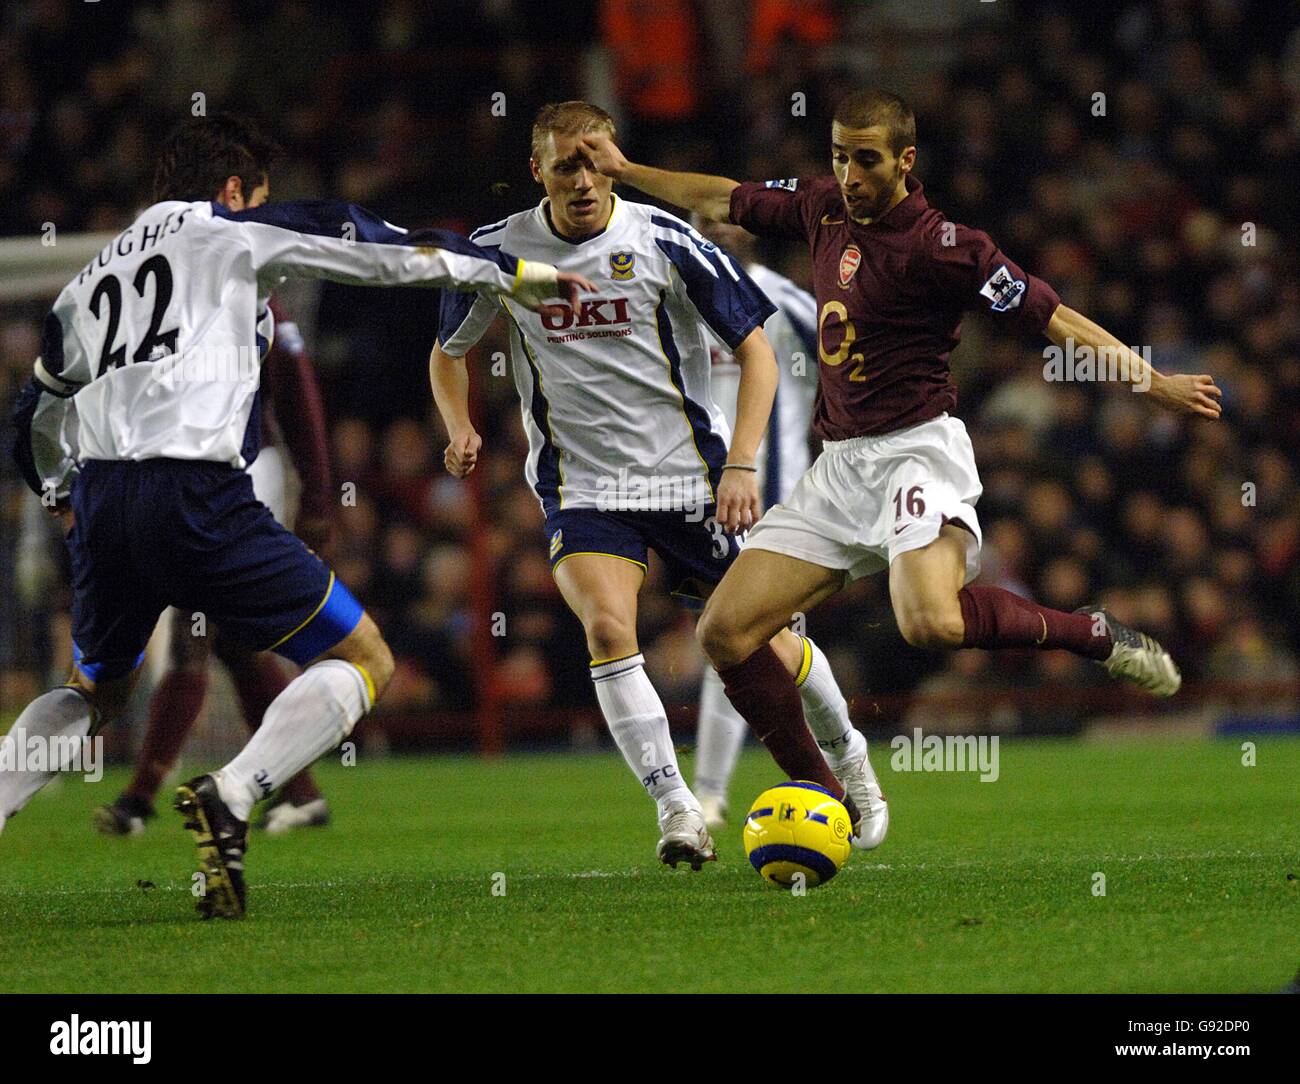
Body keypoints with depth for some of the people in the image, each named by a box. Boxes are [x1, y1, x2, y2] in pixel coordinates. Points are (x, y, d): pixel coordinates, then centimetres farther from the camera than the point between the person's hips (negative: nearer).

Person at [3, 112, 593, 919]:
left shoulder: (96, 274, 28)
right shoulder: (239, 231, 12)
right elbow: (391, 252, 13)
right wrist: (511, 272, 25)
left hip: (100, 492, 6)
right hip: (195, 490, -6)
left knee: (95, 693, 30)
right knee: (363, 661, 3)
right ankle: (229, 800, -19)